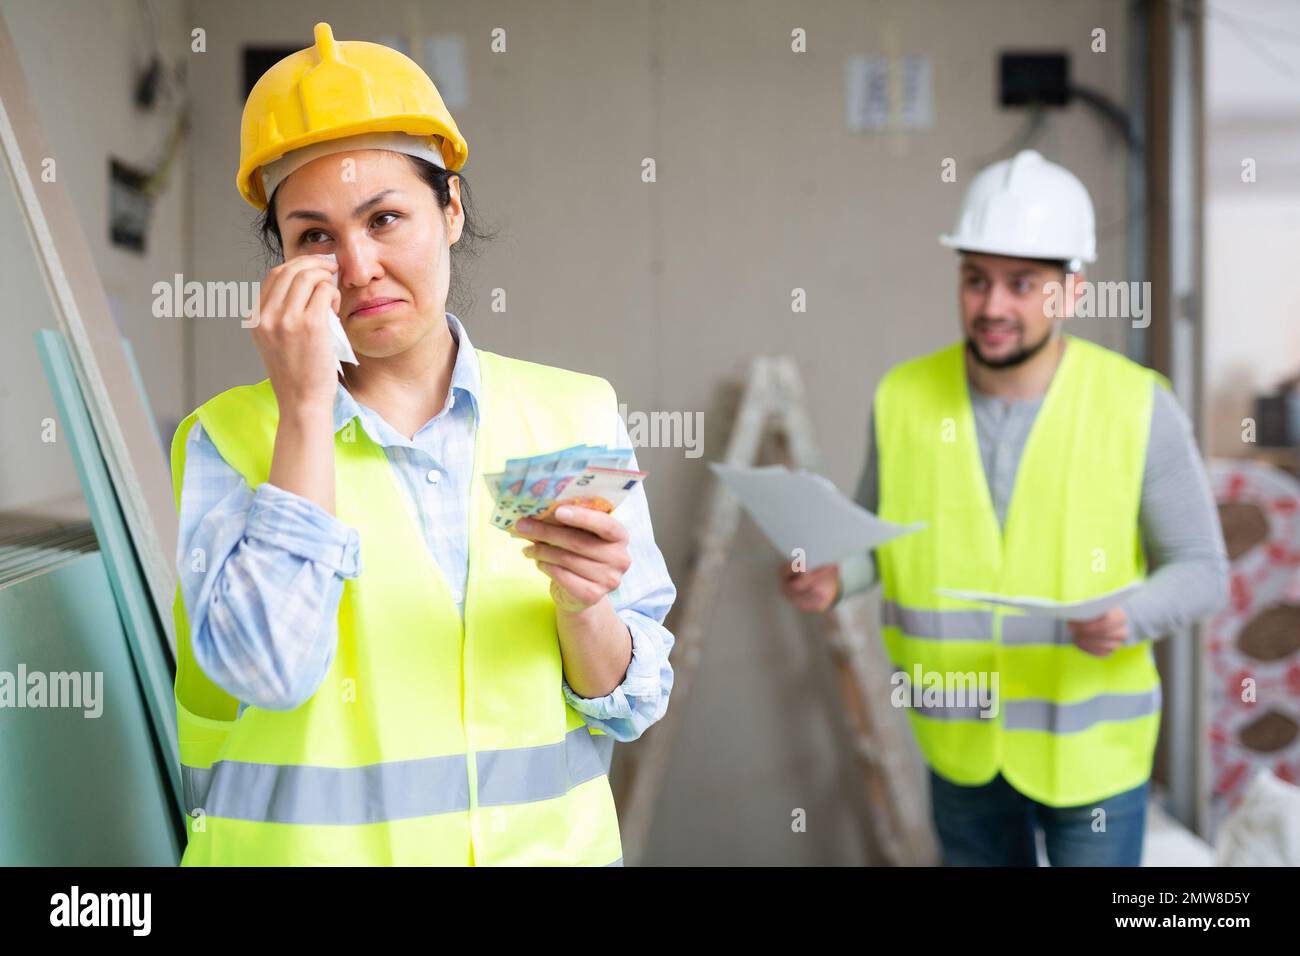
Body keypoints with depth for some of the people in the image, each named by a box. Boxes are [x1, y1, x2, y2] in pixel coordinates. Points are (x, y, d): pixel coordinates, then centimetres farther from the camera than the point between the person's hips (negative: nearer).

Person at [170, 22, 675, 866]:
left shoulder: (576, 414, -3)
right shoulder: (230, 436, -7)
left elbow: (630, 708, -1)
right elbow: (268, 670, -22)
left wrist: (584, 607, -21)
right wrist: (306, 406, -19)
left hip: (549, 838, 2)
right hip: (314, 843, -1)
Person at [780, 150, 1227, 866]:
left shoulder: (1139, 406, -16)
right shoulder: (905, 398, -10)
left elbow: (1201, 571, -9)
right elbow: (877, 536, 5)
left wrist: (1128, 618, -29)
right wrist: (831, 577, -16)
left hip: (1090, 741, -2)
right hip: (963, 739, 3)